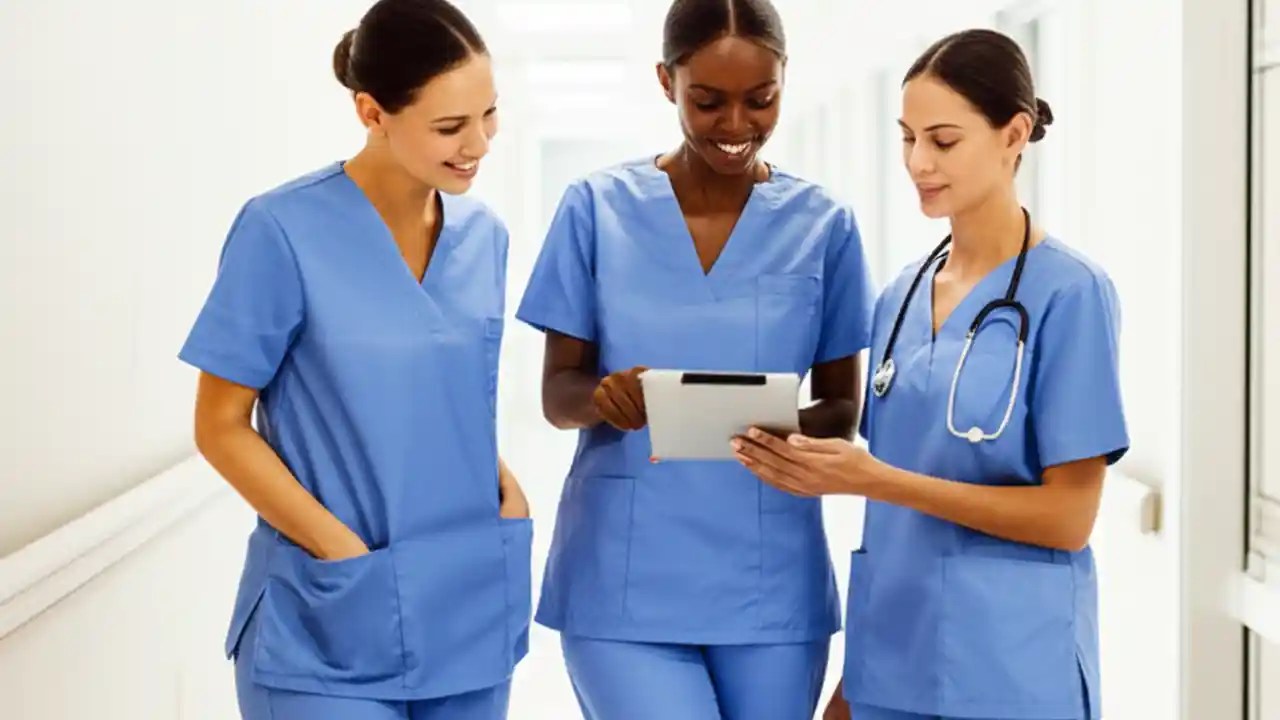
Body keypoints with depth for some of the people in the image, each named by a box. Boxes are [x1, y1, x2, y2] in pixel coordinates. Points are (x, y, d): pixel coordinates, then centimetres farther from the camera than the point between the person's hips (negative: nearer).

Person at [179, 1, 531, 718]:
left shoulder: (484, 235, 6)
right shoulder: (284, 232, -12)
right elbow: (221, 427, -7)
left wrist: (506, 487, -1)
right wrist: (345, 551, -15)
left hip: (470, 615, 5)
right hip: (331, 624, -5)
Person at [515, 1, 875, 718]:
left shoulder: (824, 223, 2)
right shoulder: (598, 208, -1)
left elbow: (843, 405, 6)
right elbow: (557, 391, 1)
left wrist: (798, 425, -18)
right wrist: (601, 397, -22)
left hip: (771, 587, 2)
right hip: (625, 583, -2)